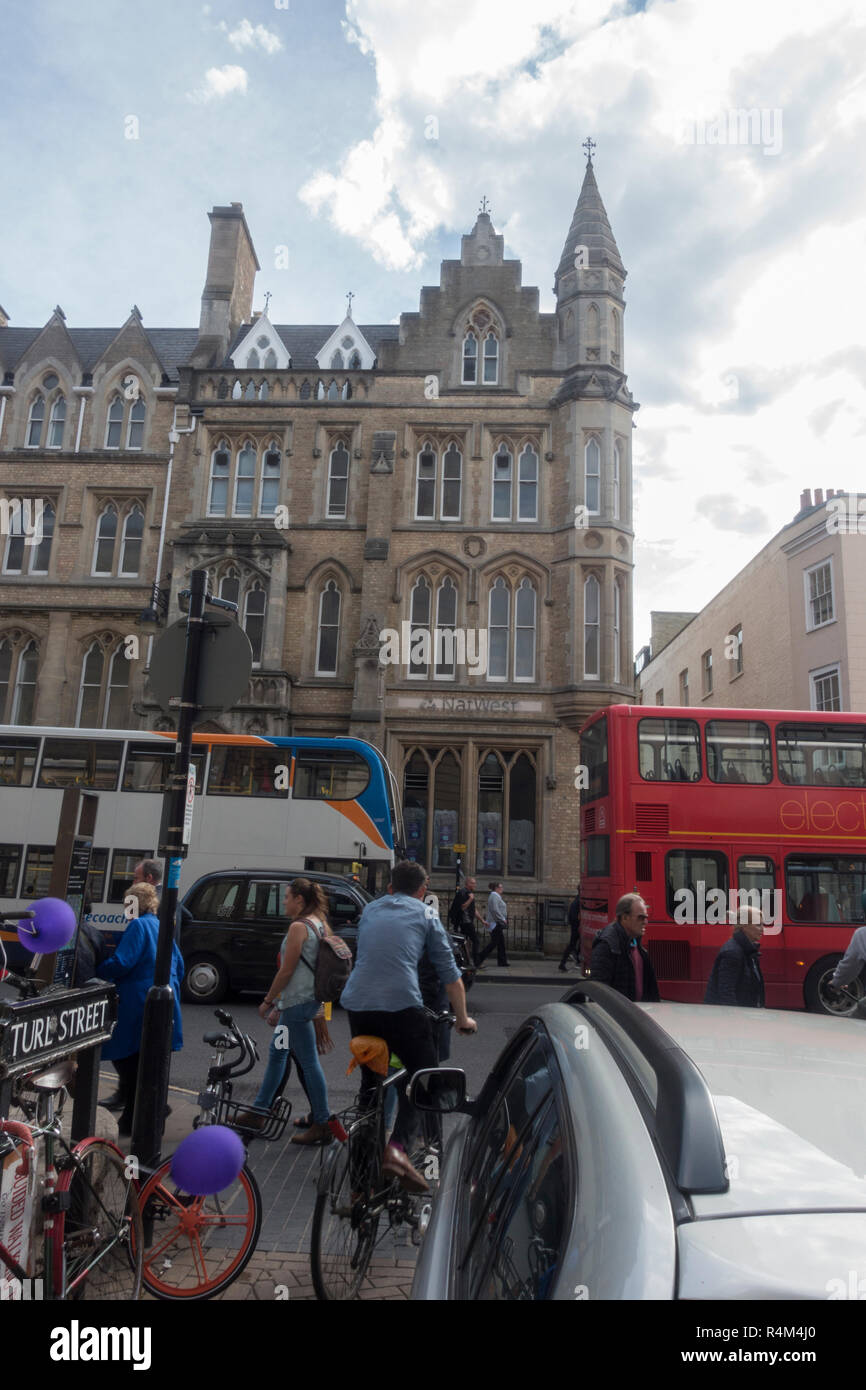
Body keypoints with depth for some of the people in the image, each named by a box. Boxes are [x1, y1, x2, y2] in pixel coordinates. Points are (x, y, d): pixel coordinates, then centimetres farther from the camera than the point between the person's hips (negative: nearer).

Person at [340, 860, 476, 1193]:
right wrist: (463, 1018, 23)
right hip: (401, 1005, -4)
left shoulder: (370, 910, 20)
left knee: (369, 1079, 21)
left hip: (357, 1004, 4)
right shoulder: (426, 915, 12)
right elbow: (450, 974, 12)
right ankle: (397, 1146, -9)